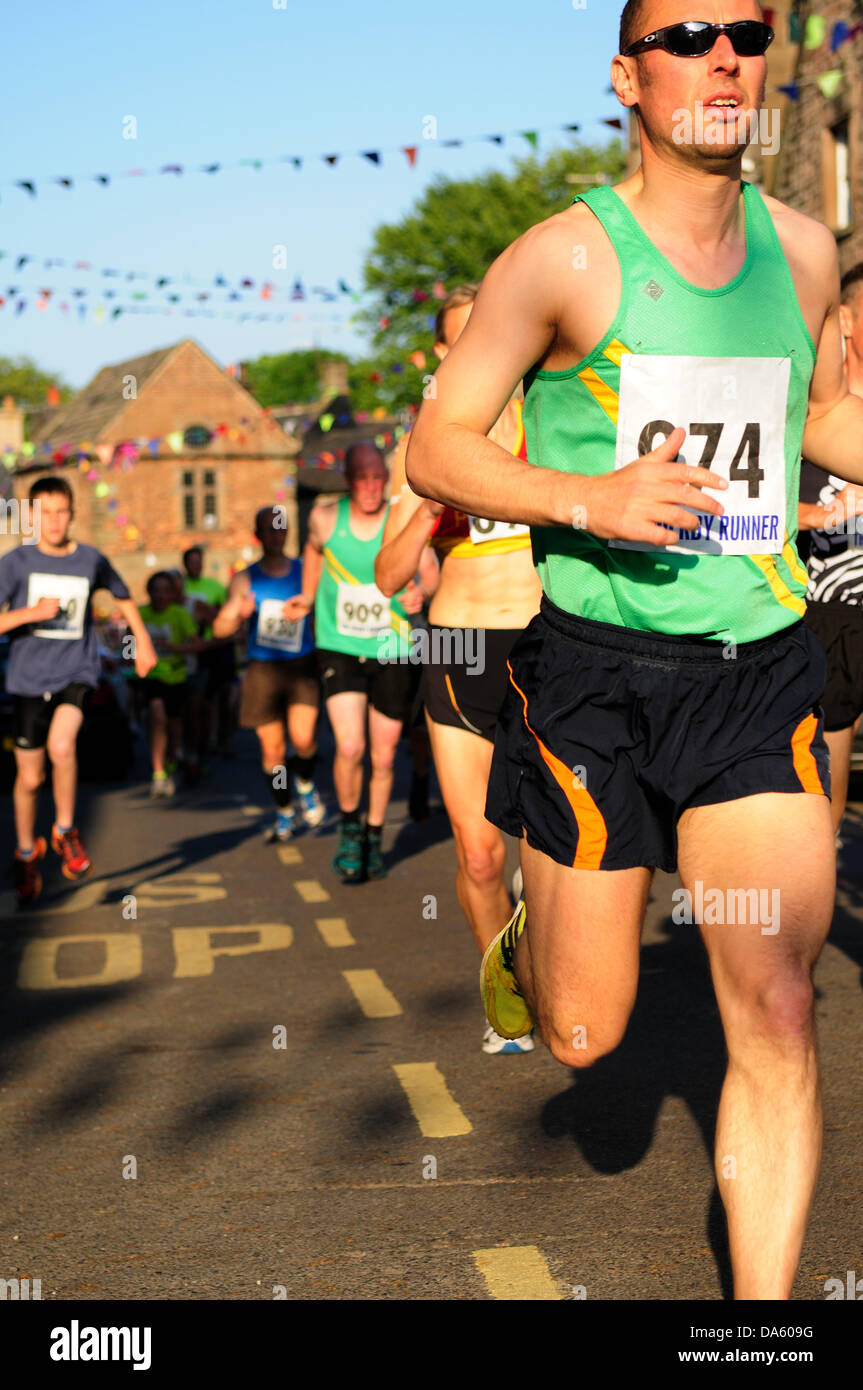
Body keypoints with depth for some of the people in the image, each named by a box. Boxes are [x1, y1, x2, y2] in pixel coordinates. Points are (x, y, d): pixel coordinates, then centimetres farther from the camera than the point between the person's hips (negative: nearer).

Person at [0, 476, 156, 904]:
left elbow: (123, 597, 20)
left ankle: (65, 831, -4)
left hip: (76, 671, 0)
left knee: (61, 745, -28)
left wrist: (143, 642, 21)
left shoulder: (91, 560, 0)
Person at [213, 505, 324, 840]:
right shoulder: (245, 580, 4)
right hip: (263, 669, 1)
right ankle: (284, 813, 22)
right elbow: (220, 628, -1)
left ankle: (305, 784, 14)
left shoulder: (305, 572, 5)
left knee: (303, 737, -18)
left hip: (302, 665, -1)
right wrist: (237, 614, -23)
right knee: (272, 747, 3)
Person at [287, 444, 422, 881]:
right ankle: (349, 828, 11)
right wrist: (308, 596, 13)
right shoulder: (325, 517, -6)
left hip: (391, 651, 0)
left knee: (383, 756, 8)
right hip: (339, 647, 0)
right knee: (349, 747, -16)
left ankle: (374, 837, 32)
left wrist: (420, 594, -32)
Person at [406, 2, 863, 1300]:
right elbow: (434, 448, -6)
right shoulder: (565, 256, -8)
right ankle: (522, 946, 43)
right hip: (598, 668, -3)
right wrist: (591, 497, -22)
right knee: (584, 1033, 7)